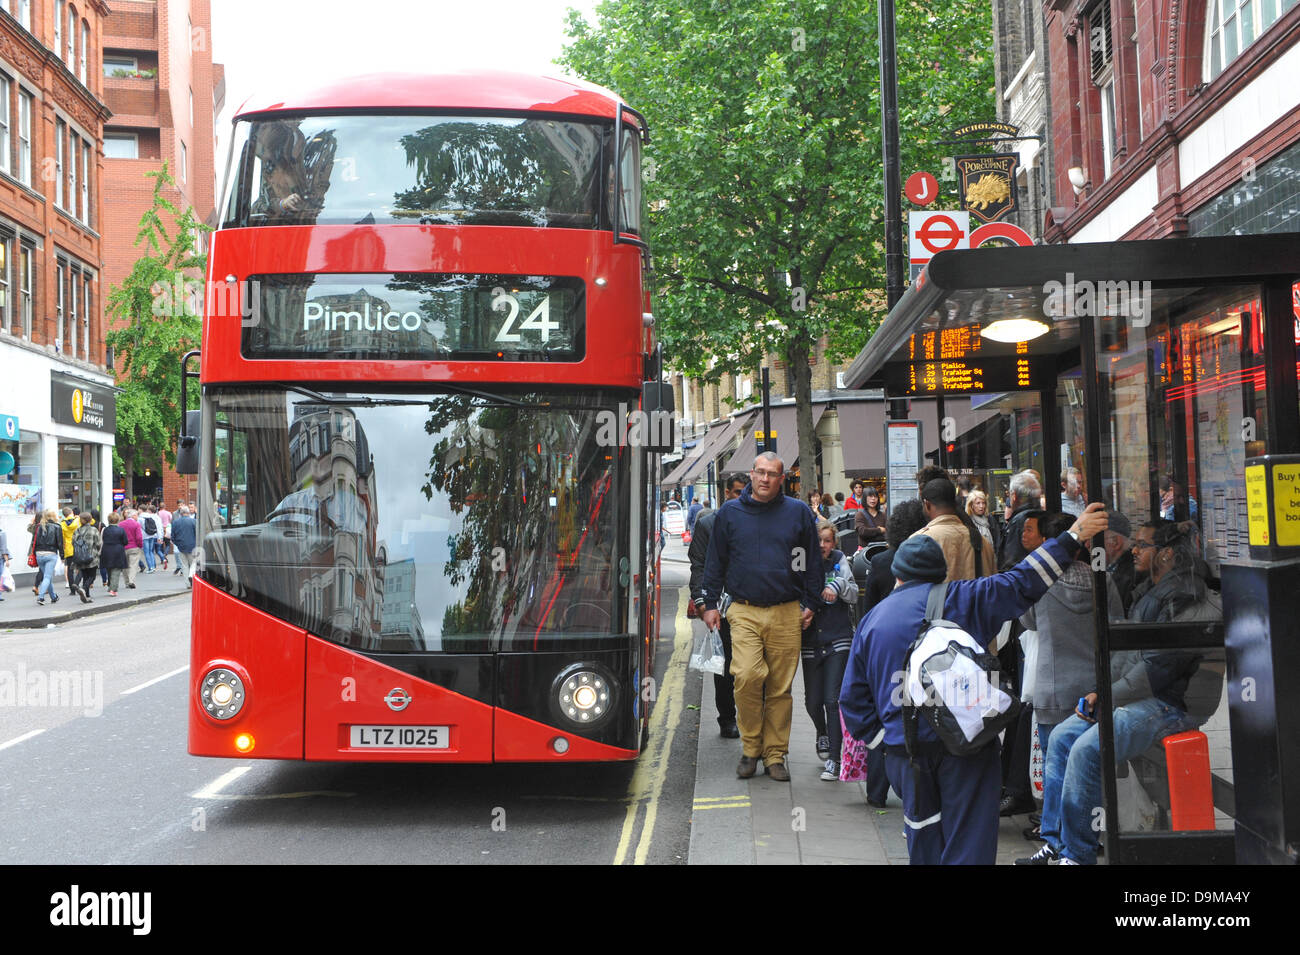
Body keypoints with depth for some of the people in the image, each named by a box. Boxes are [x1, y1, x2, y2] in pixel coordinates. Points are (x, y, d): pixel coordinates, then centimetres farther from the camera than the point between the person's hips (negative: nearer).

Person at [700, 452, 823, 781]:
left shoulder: (798, 513, 9)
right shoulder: (729, 513, 10)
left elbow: (813, 561, 14)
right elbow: (715, 561, 14)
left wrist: (809, 603, 8)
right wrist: (709, 603, 9)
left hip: (787, 614, 1)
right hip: (744, 612, -1)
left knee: (781, 687, 2)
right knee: (747, 676, -16)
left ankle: (775, 755, 13)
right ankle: (750, 749, 2)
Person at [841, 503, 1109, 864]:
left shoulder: (870, 621, 10)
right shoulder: (957, 600, 0)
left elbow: (853, 697, 12)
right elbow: (1021, 583, -2)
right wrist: (1072, 537, 4)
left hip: (905, 752, 3)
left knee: (924, 845, 16)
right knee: (968, 846, 1)